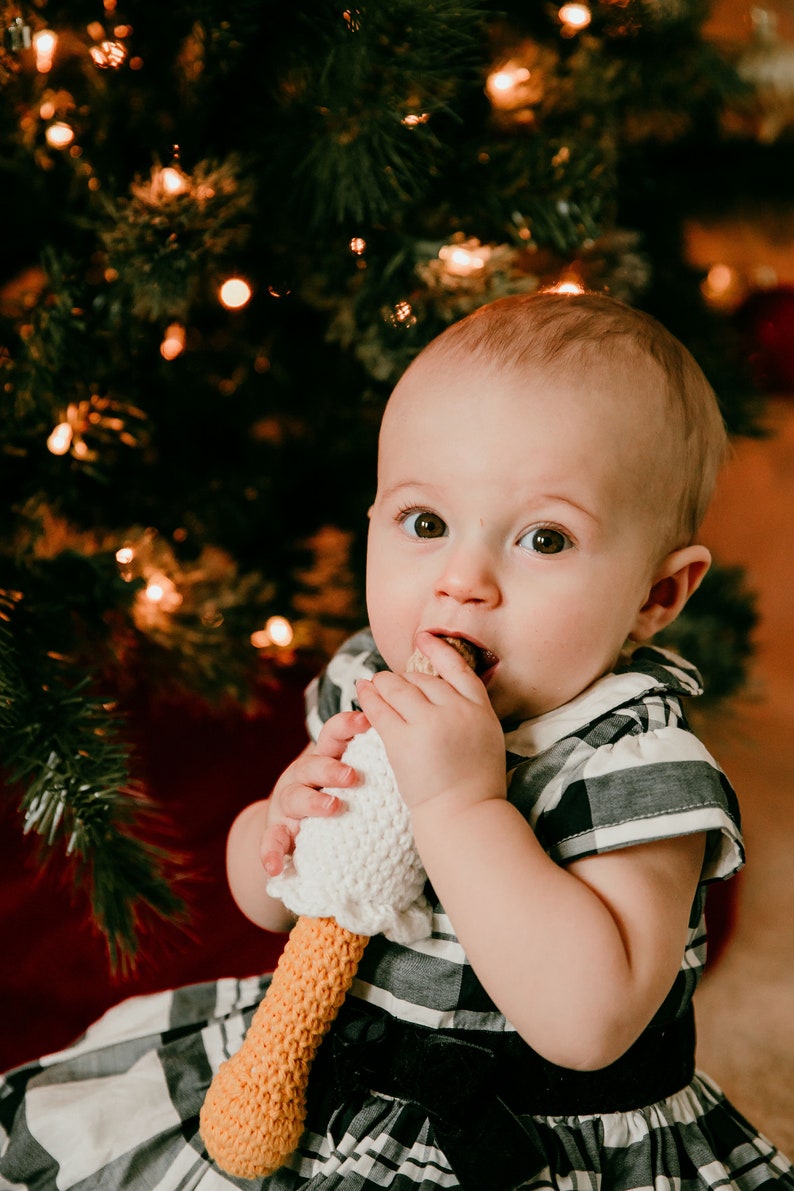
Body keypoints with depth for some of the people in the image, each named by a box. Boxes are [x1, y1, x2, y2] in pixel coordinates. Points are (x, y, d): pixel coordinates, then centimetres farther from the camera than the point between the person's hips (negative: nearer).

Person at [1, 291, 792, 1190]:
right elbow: (265, 902, 7)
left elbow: (589, 1024, -35)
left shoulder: (637, 770, -23)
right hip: (321, 1069, 6)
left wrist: (462, 802, -36)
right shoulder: (364, 685, -5)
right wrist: (282, 829, -16)